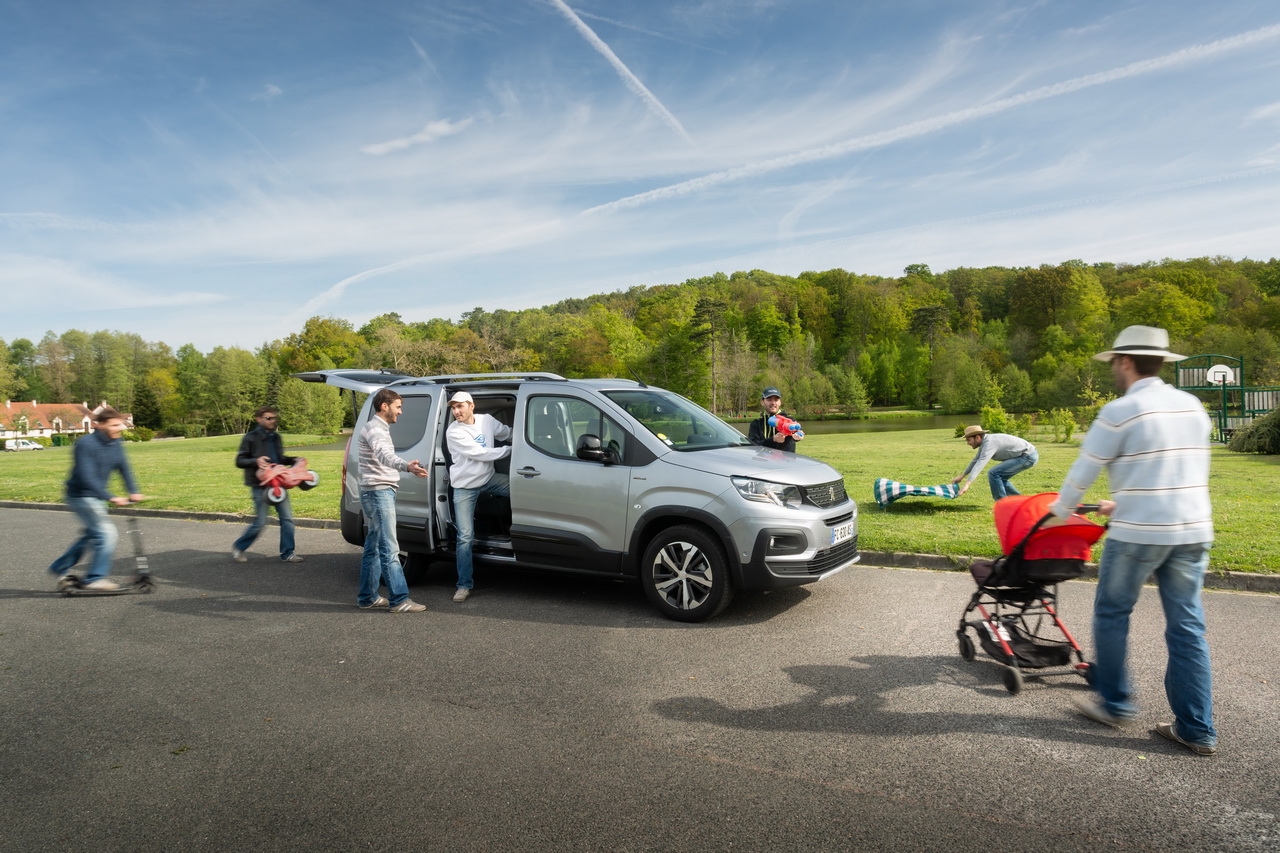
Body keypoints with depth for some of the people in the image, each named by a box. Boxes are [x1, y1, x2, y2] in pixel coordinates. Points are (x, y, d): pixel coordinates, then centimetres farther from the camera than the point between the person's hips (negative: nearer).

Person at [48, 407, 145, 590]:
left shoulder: (116, 444, 1)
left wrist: (133, 492, -12)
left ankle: (60, 568, 40)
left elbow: (124, 468, 2)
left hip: (96, 497, 9)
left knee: (91, 535, 21)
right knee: (106, 533, -15)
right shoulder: (85, 444, -22)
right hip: (81, 496, -9)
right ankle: (94, 578, -5)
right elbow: (87, 477, -28)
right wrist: (111, 498, -35)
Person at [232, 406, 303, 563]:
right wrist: (255, 461, -23)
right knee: (260, 522, -2)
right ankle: (238, 548, 21)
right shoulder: (251, 438, -4)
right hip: (260, 485, -6)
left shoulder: (276, 437, 14)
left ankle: (287, 553, 8)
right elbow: (239, 461, -4)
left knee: (287, 518, 0)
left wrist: (293, 460, 8)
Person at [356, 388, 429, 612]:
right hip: (379, 493, -11)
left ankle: (367, 597, 19)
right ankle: (399, 599, -9)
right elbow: (384, 455, -36)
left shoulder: (380, 429, 19)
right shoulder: (374, 429, -15)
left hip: (381, 492, 11)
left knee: (373, 547, 13)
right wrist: (407, 466, -54)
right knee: (389, 548, -10)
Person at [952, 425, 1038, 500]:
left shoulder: (990, 443, -22)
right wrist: (961, 477, 23)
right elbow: (976, 461, 21)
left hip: (1027, 457, -10)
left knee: (994, 473, -15)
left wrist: (967, 484, -39)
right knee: (999, 478, 16)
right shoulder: (985, 442, 8)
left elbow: (980, 464, -32)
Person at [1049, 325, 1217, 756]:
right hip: (1193, 531, 6)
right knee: (1187, 627, 10)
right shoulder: (1192, 406, 11)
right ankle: (1196, 729, 15)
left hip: (1138, 534, -6)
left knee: (1112, 614, 11)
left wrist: (1059, 512, 14)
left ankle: (1115, 704, 21)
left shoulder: (1120, 412, -10)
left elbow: (1083, 472, -3)